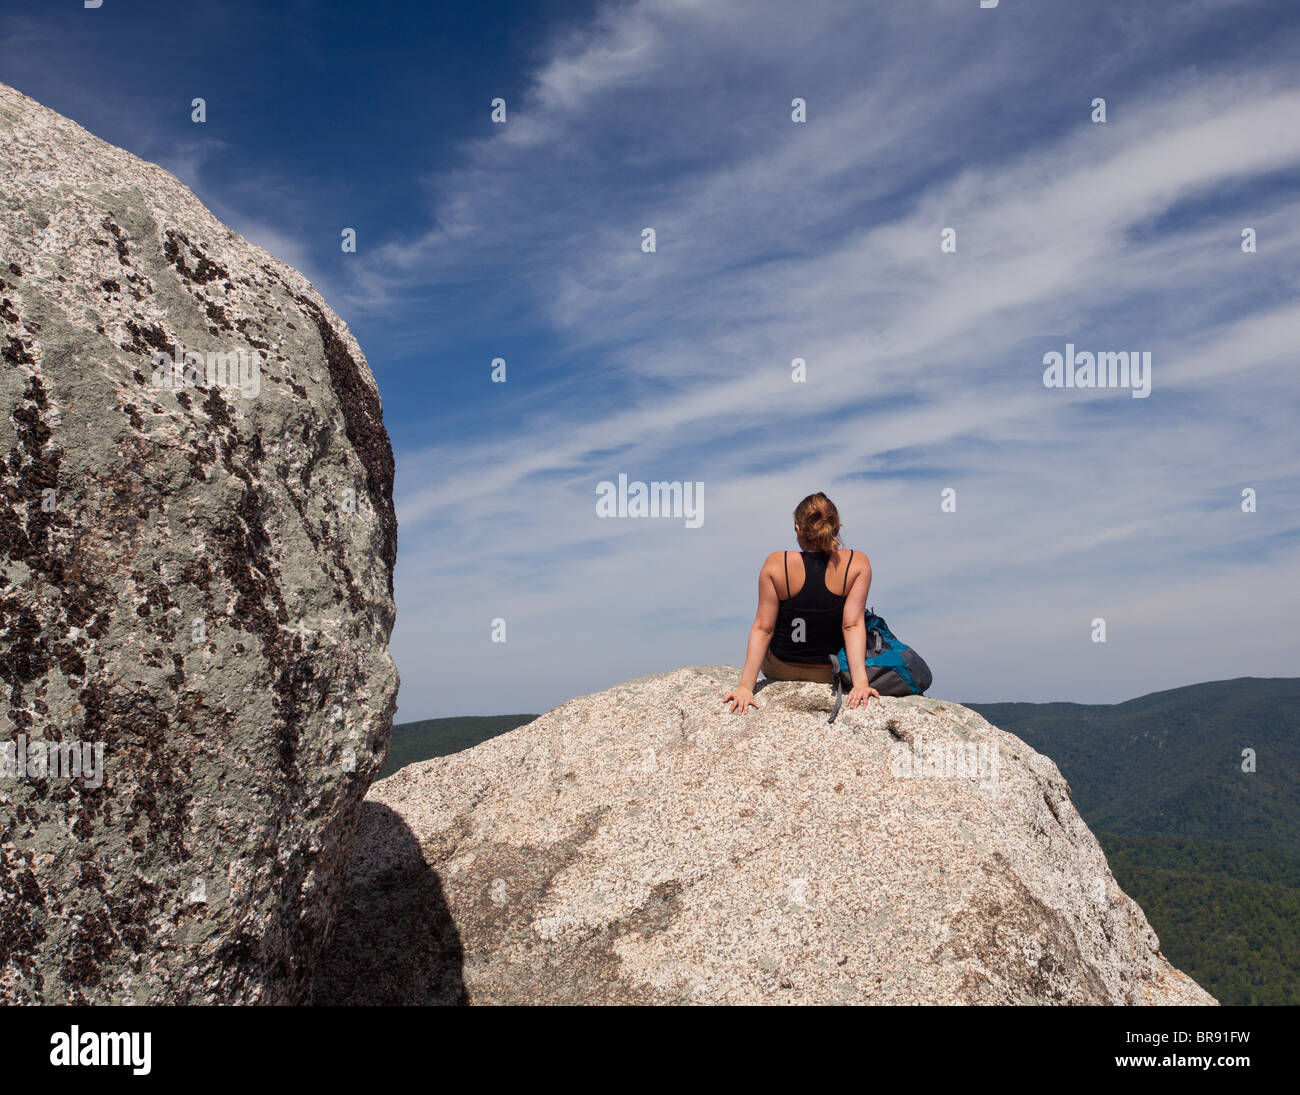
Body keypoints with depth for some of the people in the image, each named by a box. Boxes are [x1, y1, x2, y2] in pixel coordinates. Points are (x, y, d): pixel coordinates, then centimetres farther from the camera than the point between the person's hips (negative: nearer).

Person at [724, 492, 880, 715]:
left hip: (779, 671, 0)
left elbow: (762, 629, -18)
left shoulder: (776, 564, -17)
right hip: (831, 675, 0)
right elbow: (853, 625, -23)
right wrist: (860, 682, -25)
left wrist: (745, 686, -16)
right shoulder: (857, 564, -16)